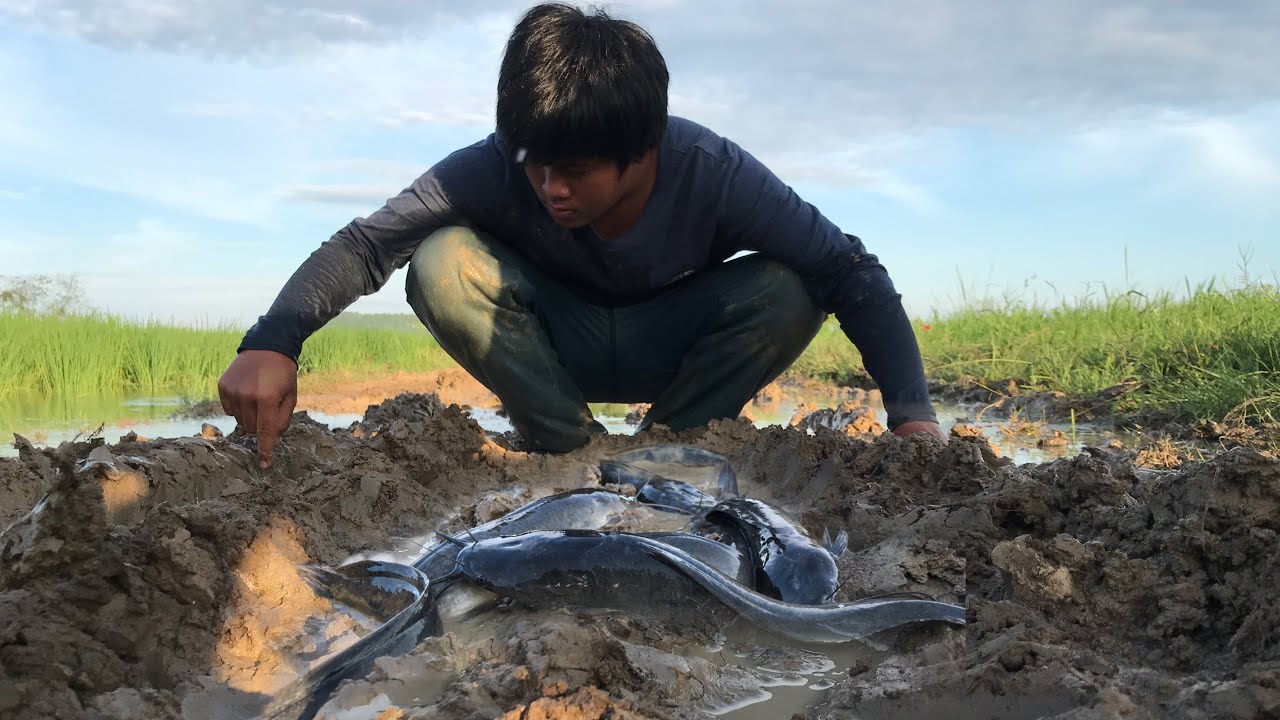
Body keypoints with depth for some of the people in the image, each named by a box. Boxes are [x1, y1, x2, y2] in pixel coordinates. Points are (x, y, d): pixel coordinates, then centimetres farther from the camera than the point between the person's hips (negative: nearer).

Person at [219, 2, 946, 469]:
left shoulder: (715, 174, -30)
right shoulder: (498, 167, -29)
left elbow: (852, 273, -27)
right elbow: (367, 241, -30)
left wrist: (914, 416, -37)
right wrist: (272, 343, -47)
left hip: (669, 347, 0)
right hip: (560, 345, 0)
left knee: (786, 293, -31)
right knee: (443, 264, -30)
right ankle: (579, 453, -14)